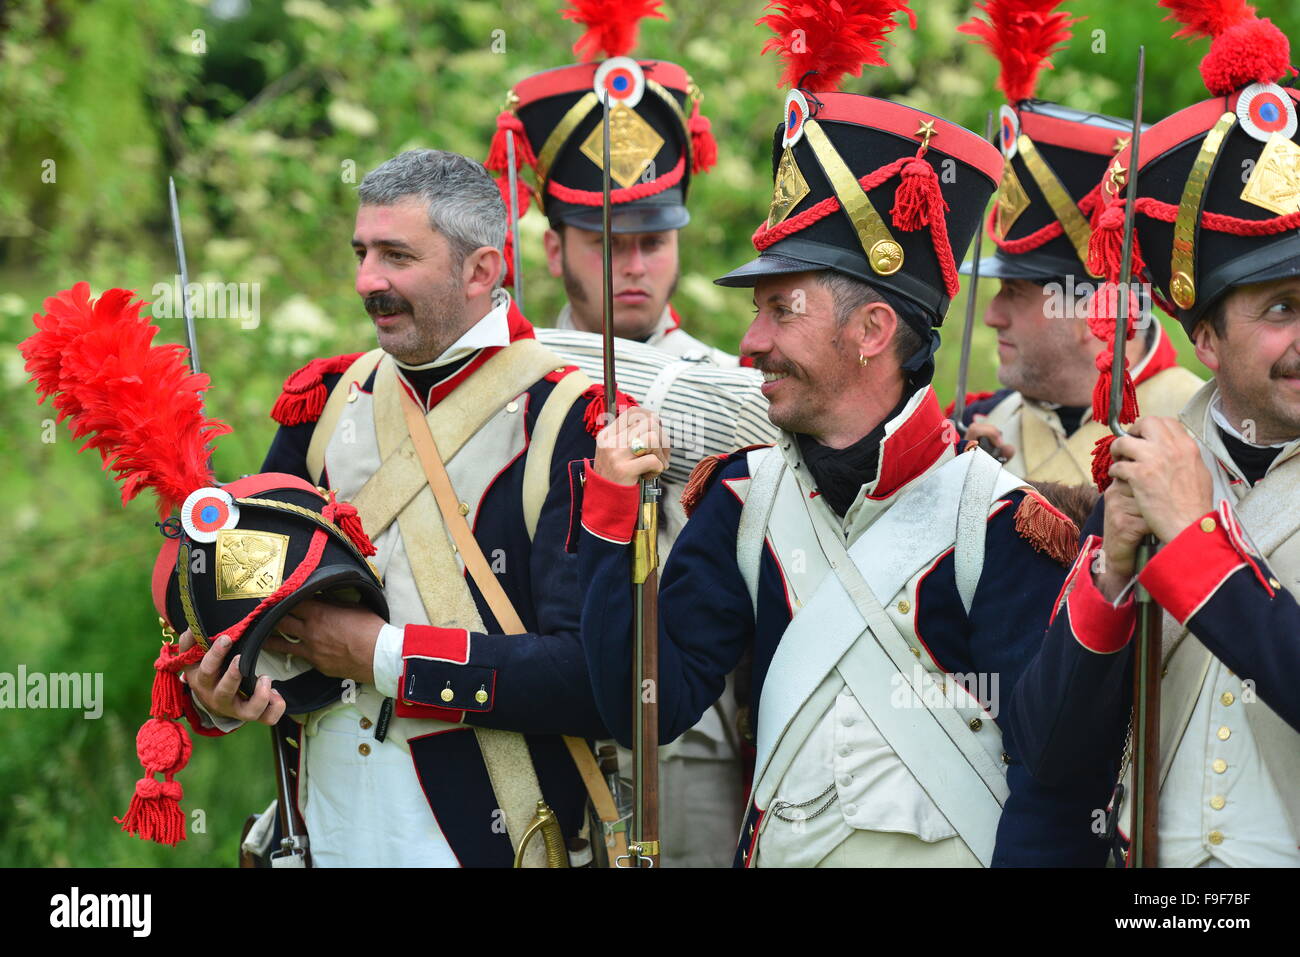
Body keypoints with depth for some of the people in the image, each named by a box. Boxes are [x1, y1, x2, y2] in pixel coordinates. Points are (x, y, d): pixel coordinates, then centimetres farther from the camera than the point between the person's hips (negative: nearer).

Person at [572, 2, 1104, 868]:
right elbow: (649, 710, 0)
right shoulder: (743, 497, 6)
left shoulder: (1001, 518, -8)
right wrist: (614, 519, -7)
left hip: (949, 858, -5)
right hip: (777, 853, 6)